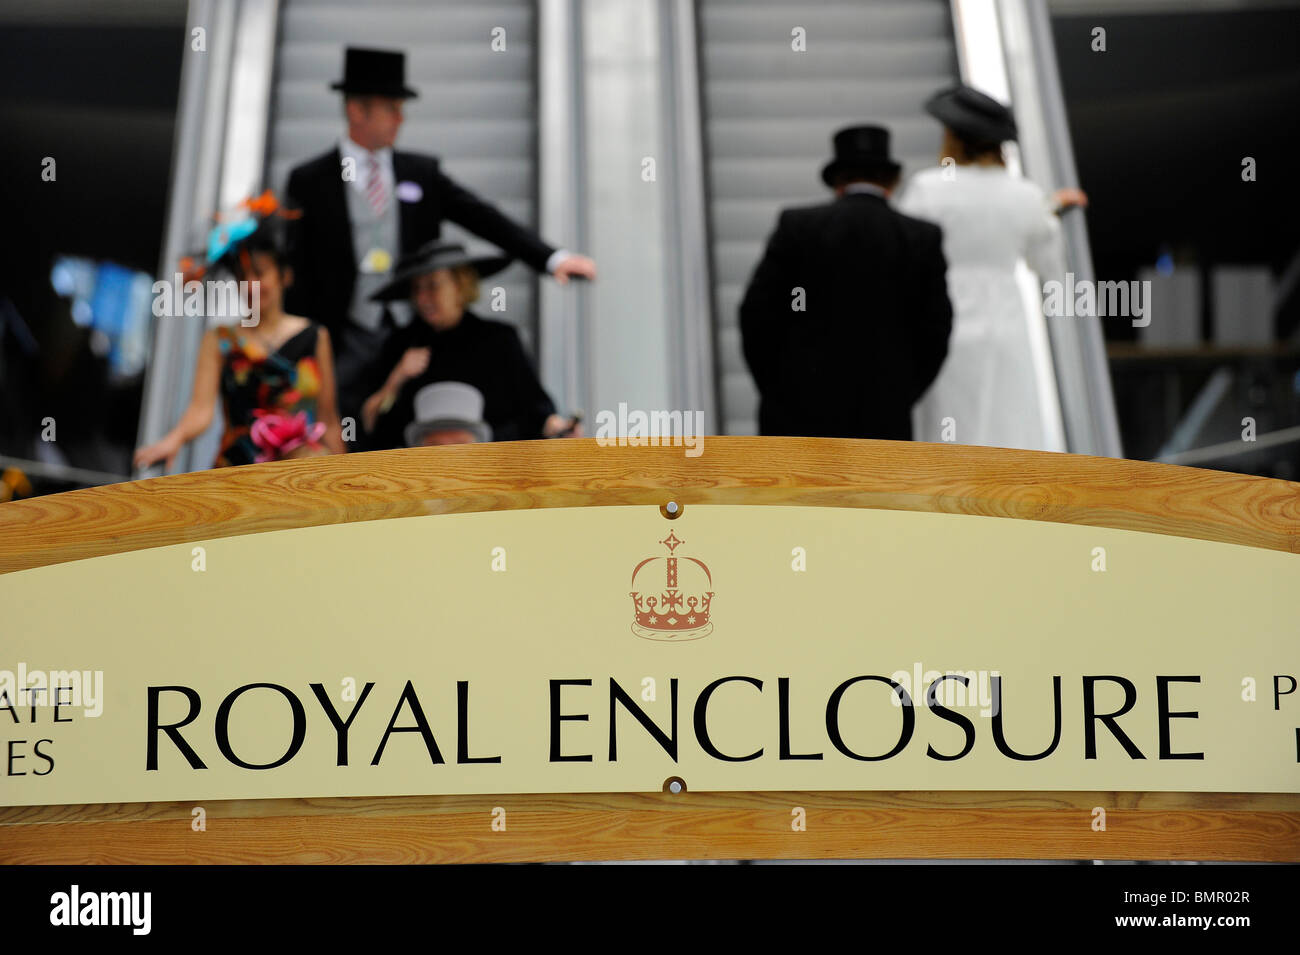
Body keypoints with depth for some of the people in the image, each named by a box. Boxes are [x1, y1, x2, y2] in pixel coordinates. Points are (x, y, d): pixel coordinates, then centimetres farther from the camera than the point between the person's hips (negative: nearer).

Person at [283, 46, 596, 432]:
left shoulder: (423, 173, 10)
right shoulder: (309, 181, 3)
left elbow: (484, 219, 3)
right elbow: (298, 269, 2)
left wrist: (552, 257, -11)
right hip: (348, 339, -2)